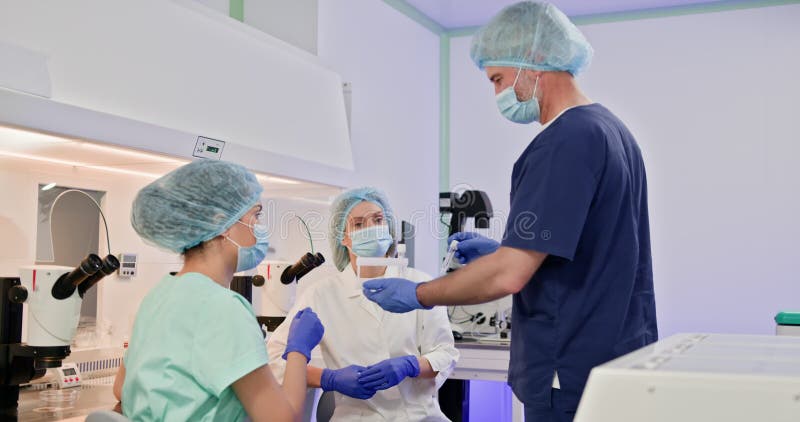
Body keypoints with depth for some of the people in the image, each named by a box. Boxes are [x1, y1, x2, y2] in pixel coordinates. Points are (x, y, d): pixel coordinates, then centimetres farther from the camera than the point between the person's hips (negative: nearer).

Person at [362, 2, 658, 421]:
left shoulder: (564, 142, -20)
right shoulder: (612, 129, 11)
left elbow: (509, 276, -24)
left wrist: (417, 295, -10)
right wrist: (504, 249, 13)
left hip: (575, 382, -10)